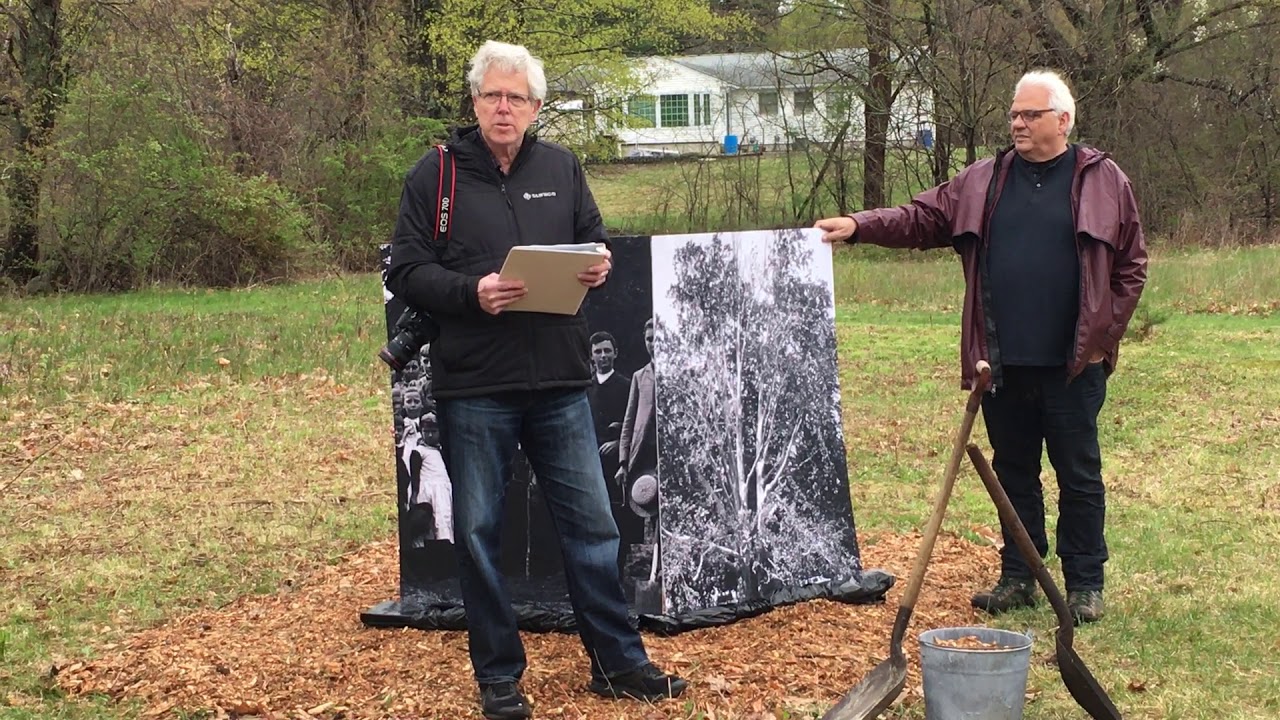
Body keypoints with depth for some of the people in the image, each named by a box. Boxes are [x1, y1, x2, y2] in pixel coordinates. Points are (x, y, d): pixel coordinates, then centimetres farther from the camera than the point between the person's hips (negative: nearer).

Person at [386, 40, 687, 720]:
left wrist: (599, 266, -5)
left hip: (559, 382, 3)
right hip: (472, 387, -3)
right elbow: (404, 270, -4)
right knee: (478, 531, 5)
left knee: (591, 523, 8)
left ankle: (617, 662, 20)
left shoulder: (561, 168, 9)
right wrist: (471, 292, -20)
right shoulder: (434, 174, -1)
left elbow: (593, 240, 19)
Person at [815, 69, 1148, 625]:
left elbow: (1131, 266, 4)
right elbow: (922, 219, 6)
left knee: (1079, 475, 5)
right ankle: (1018, 578, 23)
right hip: (1003, 364, 3)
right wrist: (859, 226, -8)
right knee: (1013, 474, 12)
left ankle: (1084, 585, 15)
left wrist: (1104, 334, -2)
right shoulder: (983, 182, 10)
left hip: (1073, 364, -3)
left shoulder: (1103, 181, 2)